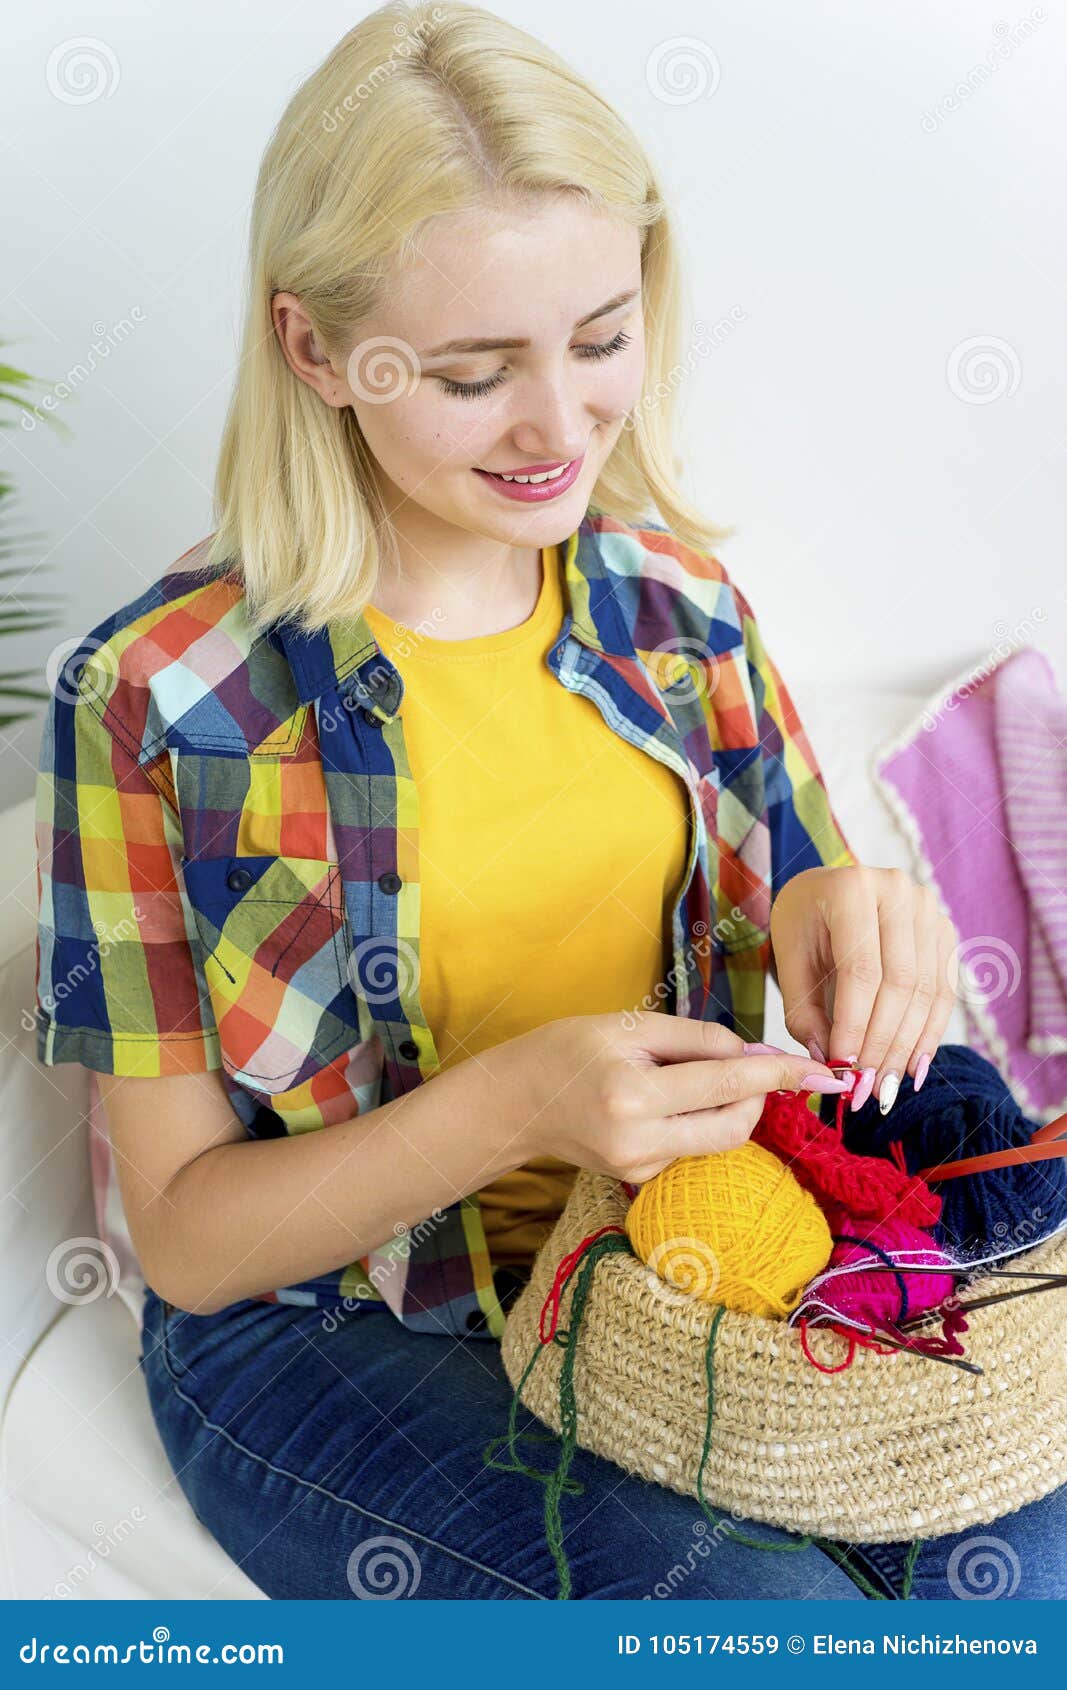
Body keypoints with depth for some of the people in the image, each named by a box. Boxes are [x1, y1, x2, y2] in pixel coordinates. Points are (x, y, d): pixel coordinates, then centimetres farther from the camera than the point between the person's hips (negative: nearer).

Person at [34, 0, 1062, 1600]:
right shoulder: (160, 697, -16)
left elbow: (779, 910, 7)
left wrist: (842, 919, -18)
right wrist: (510, 1106, -28)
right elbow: (182, 1238, -11)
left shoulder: (672, 595, -3)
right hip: (324, 1330, -3)